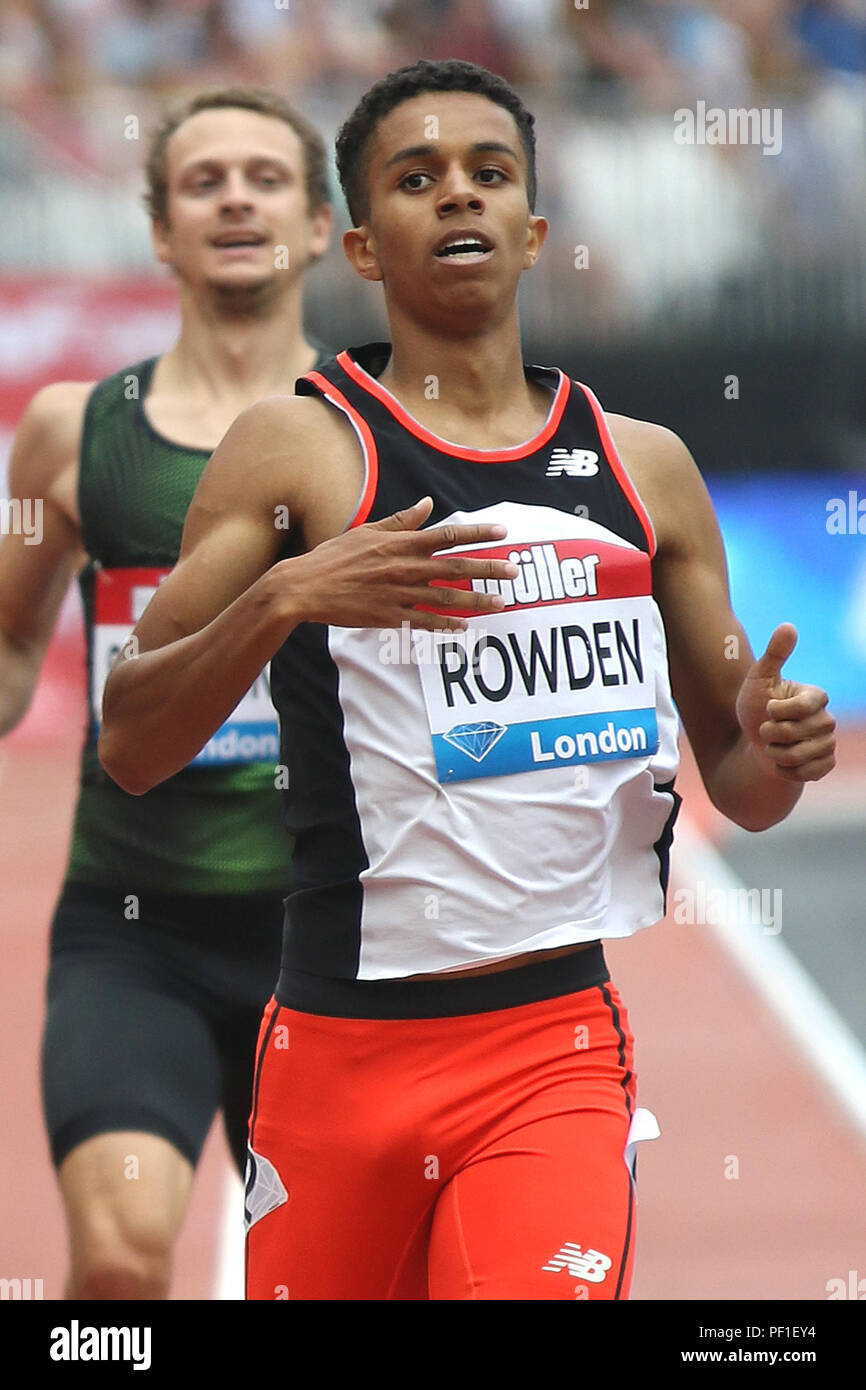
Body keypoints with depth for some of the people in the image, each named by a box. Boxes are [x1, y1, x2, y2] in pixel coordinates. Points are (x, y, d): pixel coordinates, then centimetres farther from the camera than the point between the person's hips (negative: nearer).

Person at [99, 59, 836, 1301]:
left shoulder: (644, 467, 10)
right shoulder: (299, 448, -1)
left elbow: (735, 788, 18)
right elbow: (128, 748, -5)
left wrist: (771, 755, -6)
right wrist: (284, 596, -20)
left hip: (558, 1045, 1)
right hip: (344, 1046, -1)